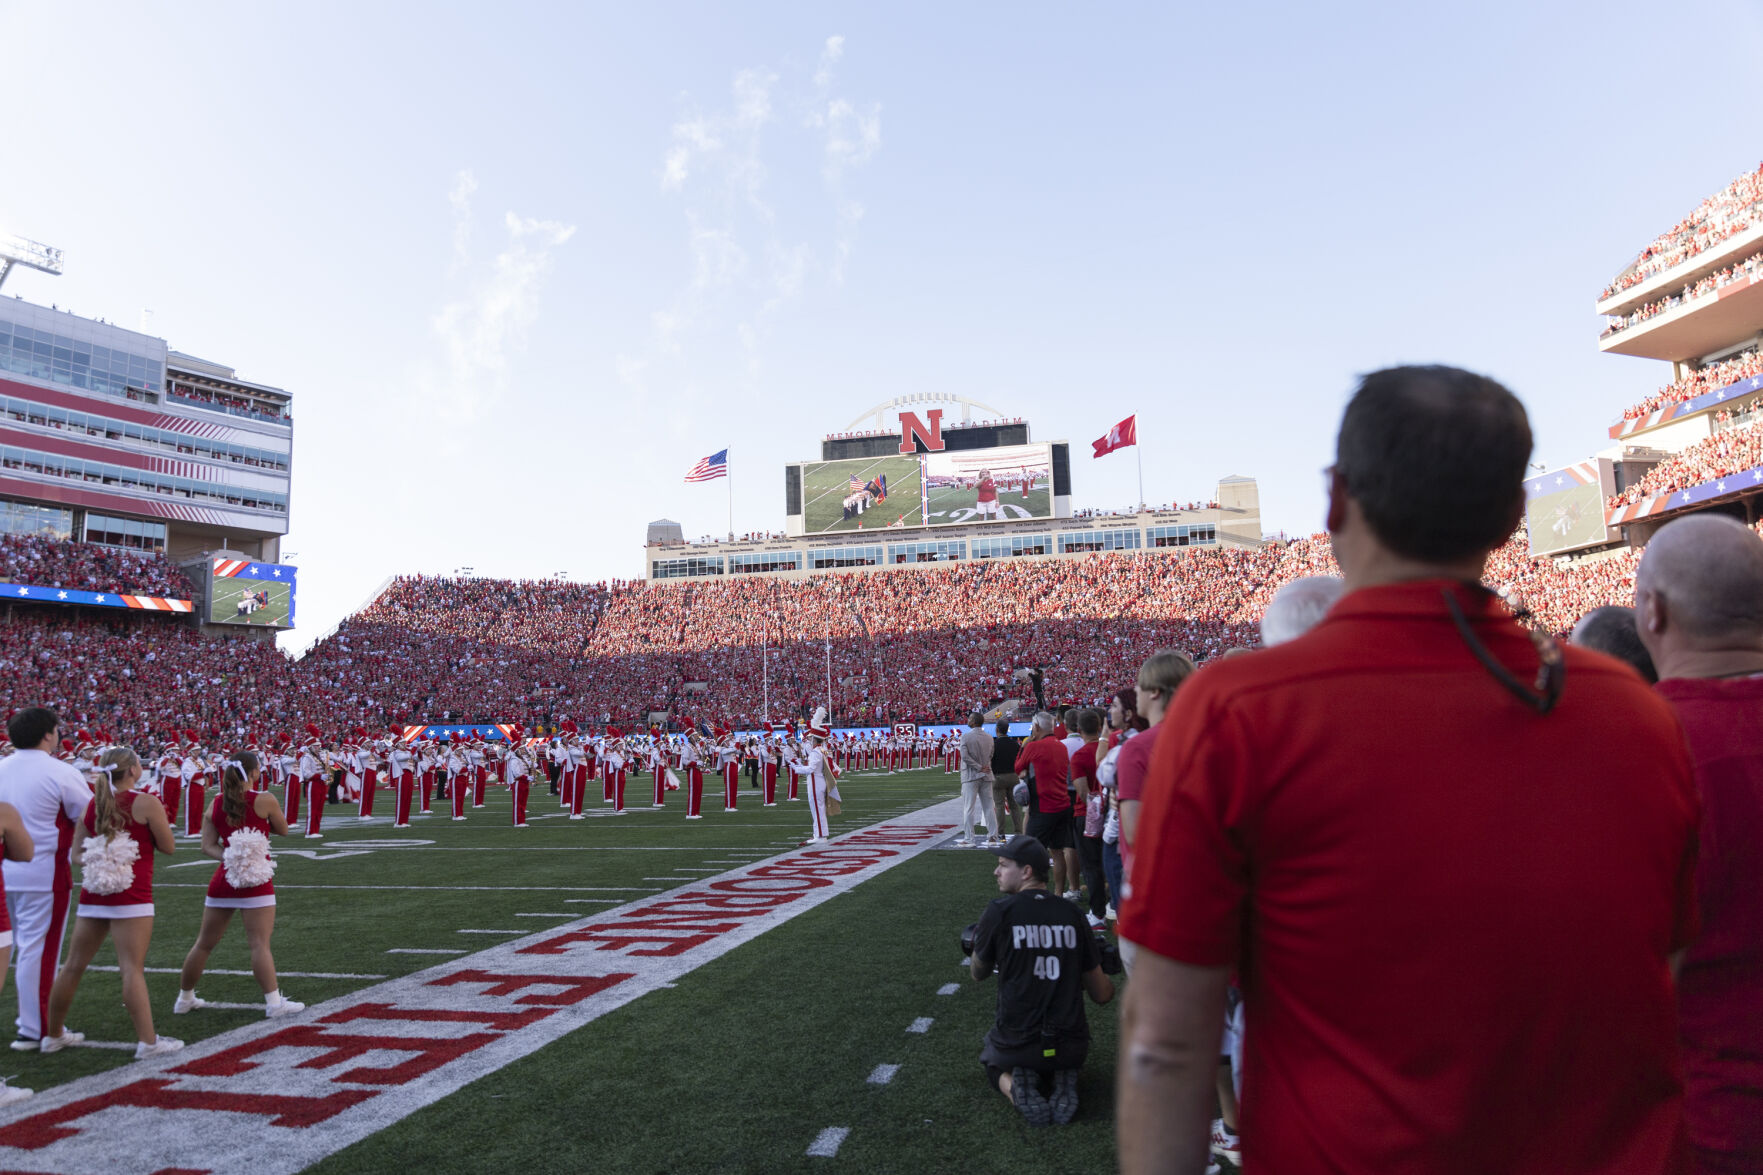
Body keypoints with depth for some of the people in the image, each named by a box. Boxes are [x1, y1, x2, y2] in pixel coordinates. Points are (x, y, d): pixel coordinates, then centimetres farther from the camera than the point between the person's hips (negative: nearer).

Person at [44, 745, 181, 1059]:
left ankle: (53, 1034, 31)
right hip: (131, 896, -6)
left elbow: (77, 849, 13)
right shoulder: (146, 803, -9)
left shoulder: (92, 804, 7)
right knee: (132, 968, -7)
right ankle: (147, 1042, -5)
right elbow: (168, 846, -3)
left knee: (74, 965, 16)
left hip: (93, 893, 6)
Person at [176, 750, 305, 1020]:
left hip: (223, 879, 5)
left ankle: (184, 999, 31)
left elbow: (207, 846, 1)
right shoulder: (265, 800, -8)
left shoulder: (215, 804, 5)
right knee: (259, 944, -6)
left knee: (204, 943, 17)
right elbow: (283, 830, 6)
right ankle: (274, 1003, -6)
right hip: (255, 881, -5)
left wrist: (228, 858, -10)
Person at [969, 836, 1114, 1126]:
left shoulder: (1000, 912, -13)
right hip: (1071, 1046, 3)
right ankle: (1064, 1082, 3)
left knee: (995, 1060, 32)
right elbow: (1102, 994, 5)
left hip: (1015, 1044, -2)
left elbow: (979, 973, 5)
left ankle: (1014, 1087, -2)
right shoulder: (1072, 914, -3)